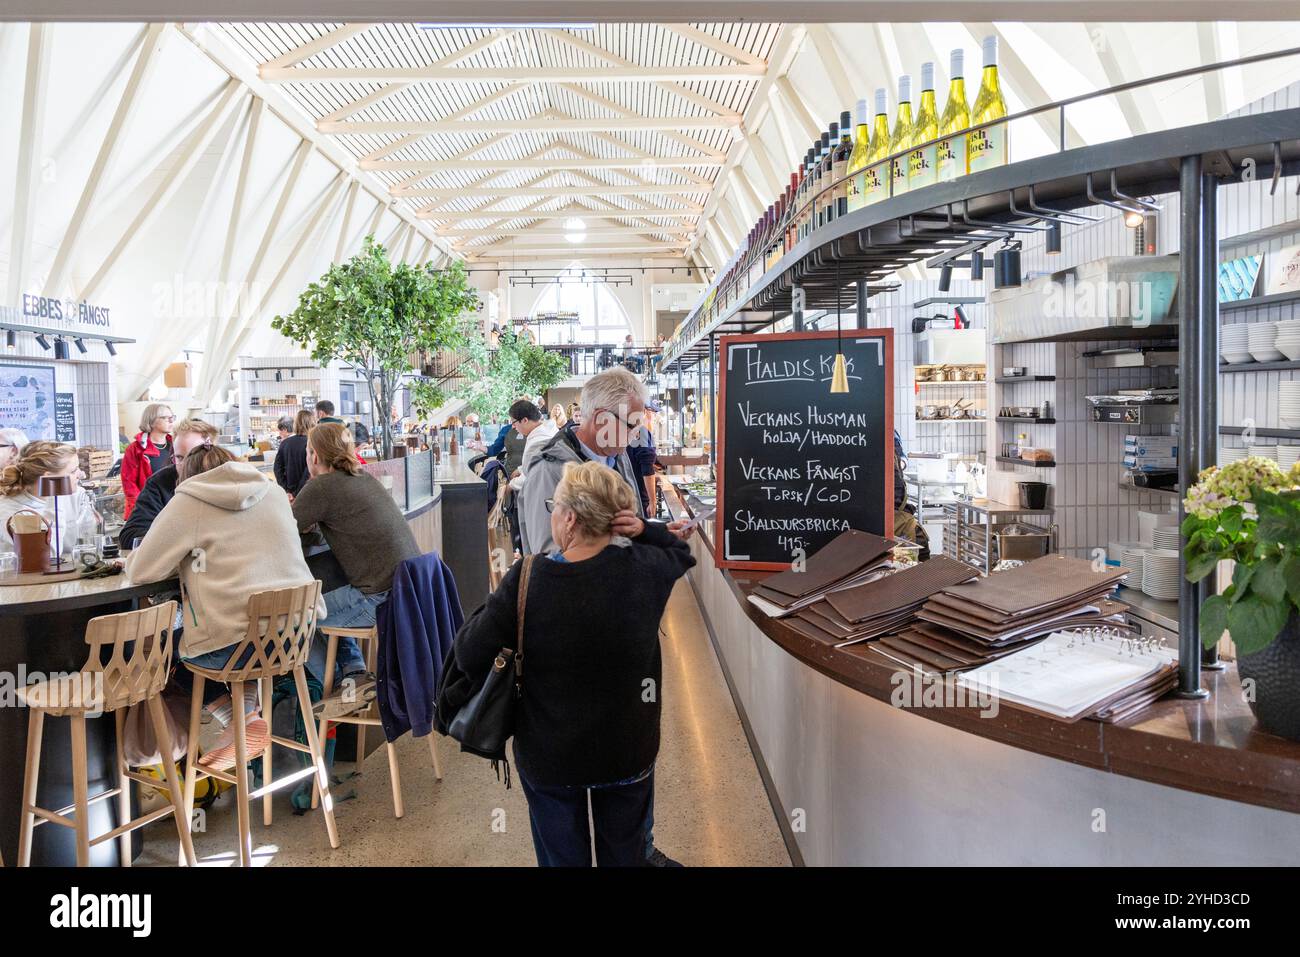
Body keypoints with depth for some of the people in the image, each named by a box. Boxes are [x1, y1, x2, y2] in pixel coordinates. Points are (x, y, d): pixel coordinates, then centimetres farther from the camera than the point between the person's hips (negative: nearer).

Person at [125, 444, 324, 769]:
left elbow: (139, 570, -1)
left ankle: (240, 718, 9)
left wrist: (183, 559, 17)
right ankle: (248, 704, 18)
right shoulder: (274, 492, 12)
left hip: (236, 647, -5)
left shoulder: (187, 502, -2)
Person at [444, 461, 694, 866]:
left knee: (563, 855, 24)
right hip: (628, 753, 2)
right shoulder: (644, 568, -16)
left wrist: (494, 606, 1)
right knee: (625, 855, 26)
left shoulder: (526, 579, -23)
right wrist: (640, 528, -8)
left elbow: (469, 655, -16)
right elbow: (680, 551, 7)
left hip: (550, 757, -1)